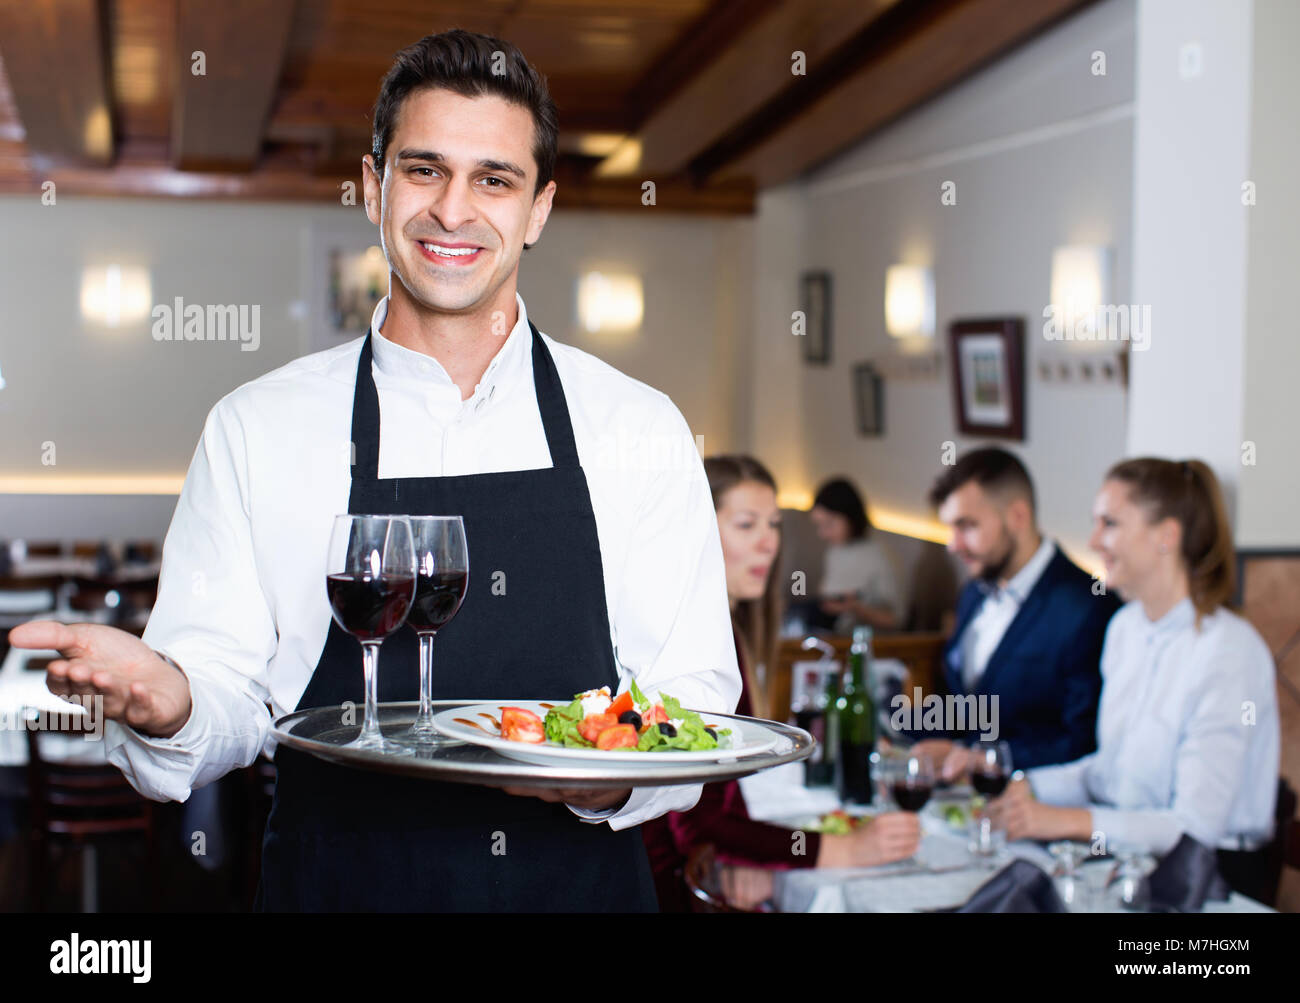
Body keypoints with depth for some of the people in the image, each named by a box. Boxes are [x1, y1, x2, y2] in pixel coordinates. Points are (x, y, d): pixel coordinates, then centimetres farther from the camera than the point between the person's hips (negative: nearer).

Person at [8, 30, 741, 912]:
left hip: (583, 876, 1)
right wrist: (163, 701, -25)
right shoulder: (255, 430, -2)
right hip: (336, 882, 0)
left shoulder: (639, 430, -2)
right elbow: (224, 690, -4)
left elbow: (694, 692, -2)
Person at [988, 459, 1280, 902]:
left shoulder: (1231, 652, -17)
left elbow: (1198, 825, -20)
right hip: (1127, 854, 7)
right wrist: (1029, 787, 2)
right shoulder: (1125, 627, 9)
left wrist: (1067, 821, -23)